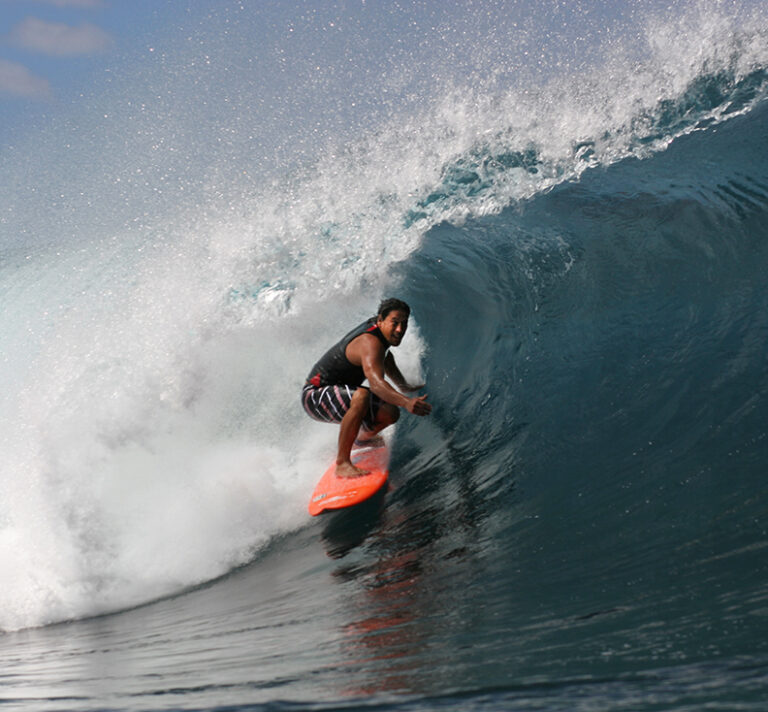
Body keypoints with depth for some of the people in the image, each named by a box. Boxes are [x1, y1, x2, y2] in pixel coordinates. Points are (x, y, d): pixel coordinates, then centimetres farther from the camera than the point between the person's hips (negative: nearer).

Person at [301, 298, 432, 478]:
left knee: (390, 413, -6)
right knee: (361, 396, -39)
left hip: (340, 394, 10)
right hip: (315, 396, -10)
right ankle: (342, 463, -35)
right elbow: (376, 382, -45)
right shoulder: (370, 342, -28)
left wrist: (404, 386, 34)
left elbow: (385, 357, 28)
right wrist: (406, 402, -58)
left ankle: (363, 437, 29)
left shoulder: (379, 328, 3)